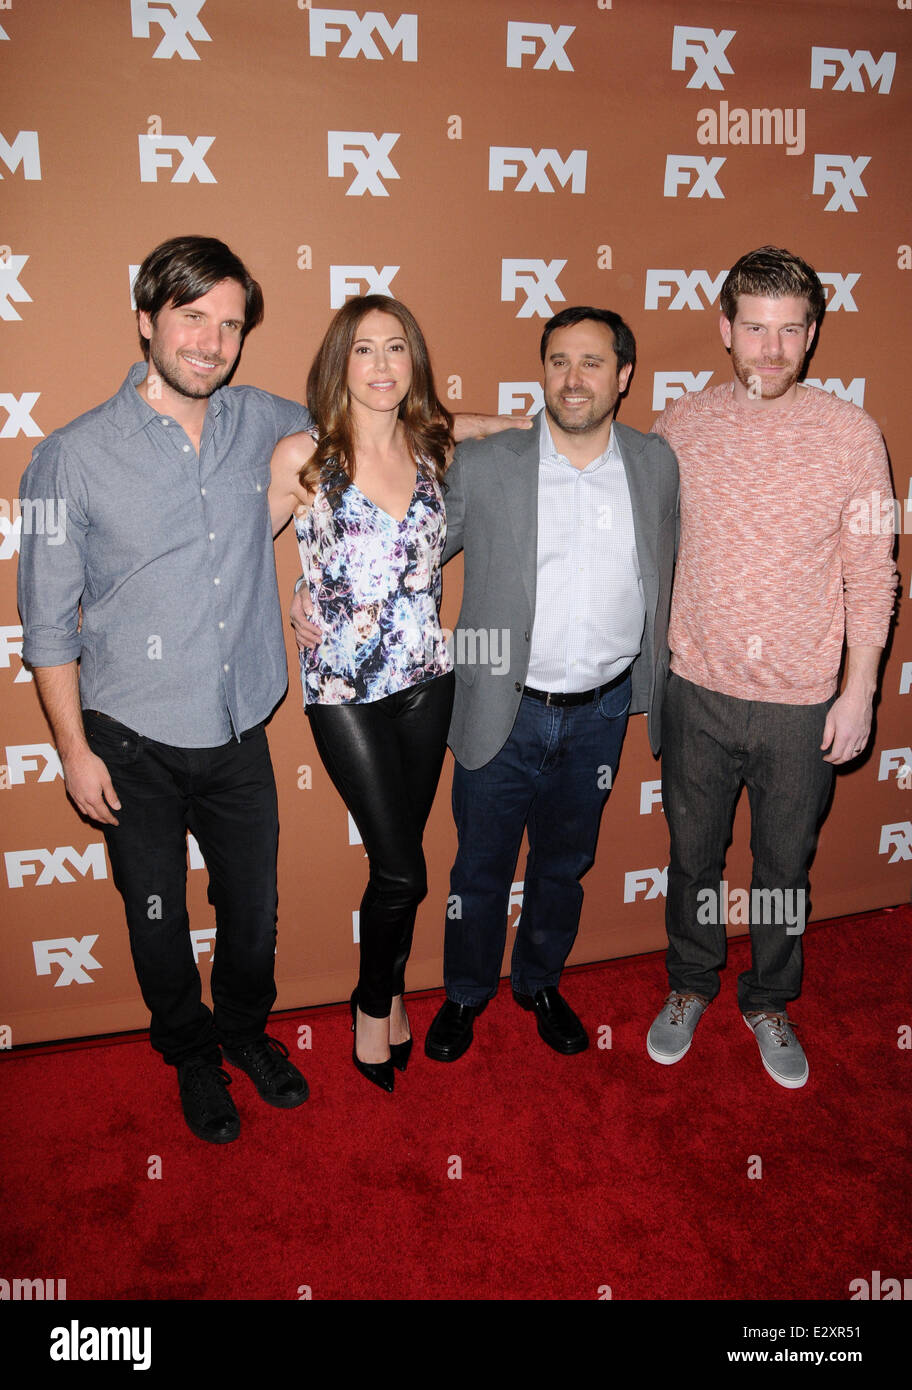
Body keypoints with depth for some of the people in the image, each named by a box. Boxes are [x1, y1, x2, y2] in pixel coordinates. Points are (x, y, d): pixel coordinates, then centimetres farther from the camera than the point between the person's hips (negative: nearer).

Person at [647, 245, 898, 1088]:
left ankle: (769, 1002, 39)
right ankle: (690, 987, 41)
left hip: (802, 704, -1)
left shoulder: (851, 434, -5)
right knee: (694, 855, 17)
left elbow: (871, 575, -2)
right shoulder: (678, 428, -2)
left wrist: (859, 692, -4)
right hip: (698, 693, 1)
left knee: (785, 867, 15)